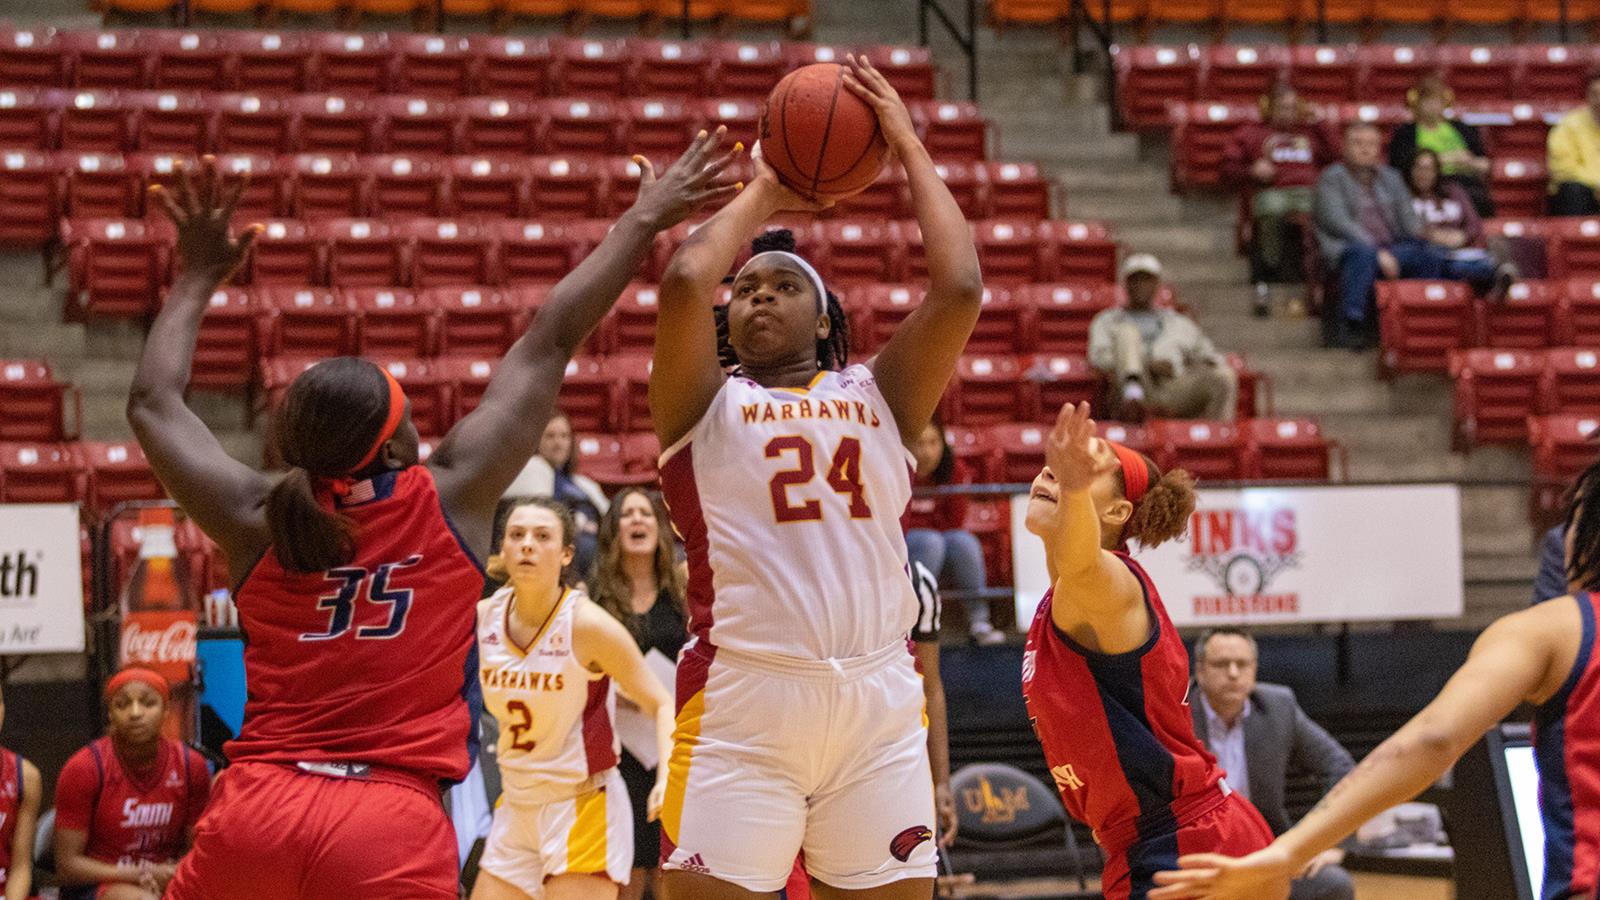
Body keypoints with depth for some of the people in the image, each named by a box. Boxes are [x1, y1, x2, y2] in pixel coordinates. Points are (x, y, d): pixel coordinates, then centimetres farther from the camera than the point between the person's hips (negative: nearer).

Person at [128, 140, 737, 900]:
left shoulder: (256, 521, 9)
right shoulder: (450, 497, 3)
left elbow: (152, 403, 24)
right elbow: (548, 345, 11)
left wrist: (198, 279, 35)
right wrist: (642, 221, 18)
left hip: (254, 810, 3)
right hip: (393, 822, -3)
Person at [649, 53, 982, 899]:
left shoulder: (878, 396, 16)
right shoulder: (704, 402, 11)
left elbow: (958, 288, 3)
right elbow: (683, 281, -7)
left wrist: (908, 146, 11)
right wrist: (762, 194, 10)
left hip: (879, 705, 3)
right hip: (741, 703, -2)